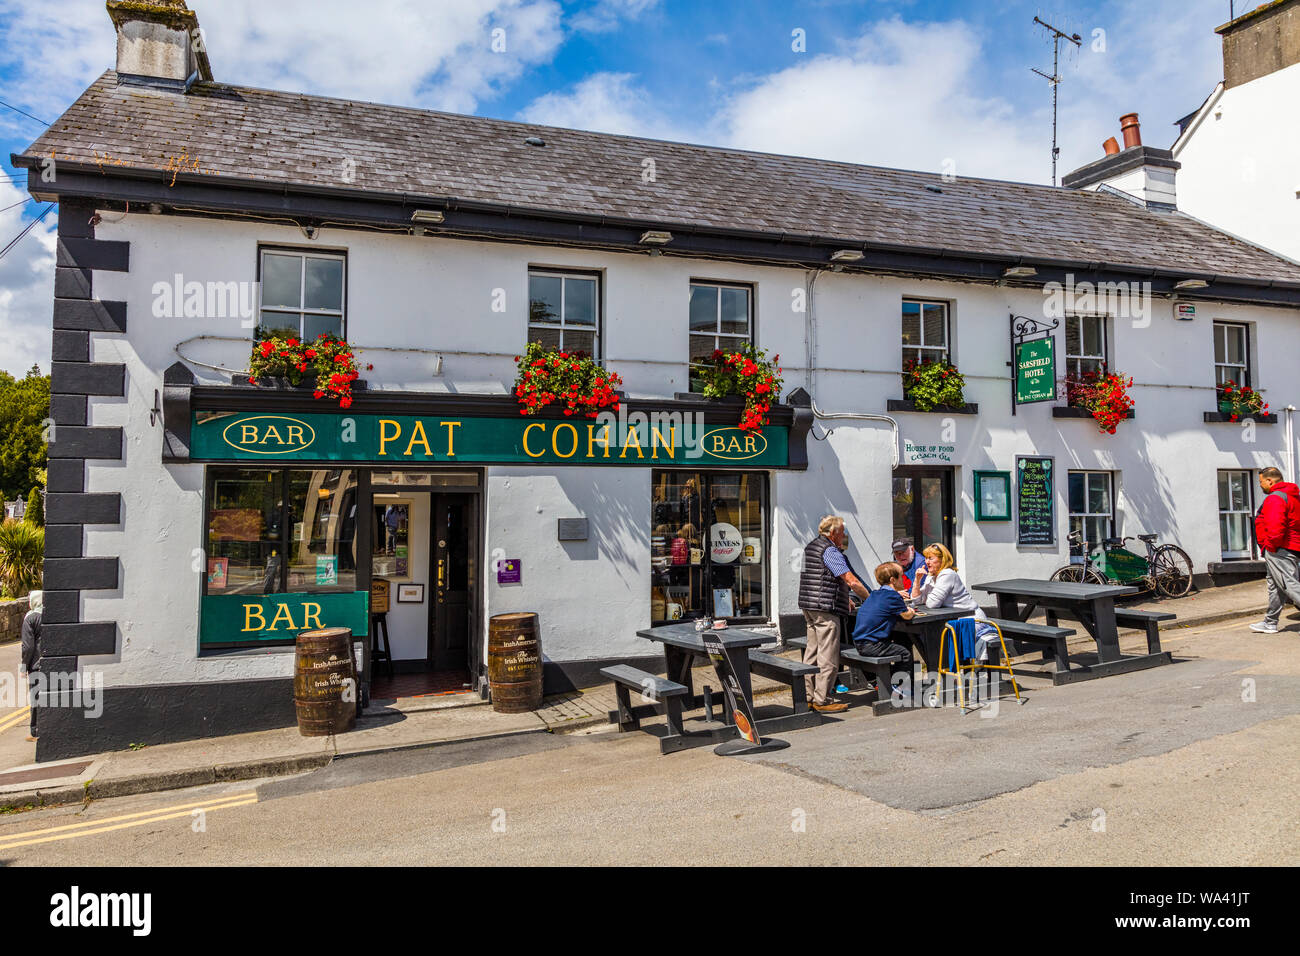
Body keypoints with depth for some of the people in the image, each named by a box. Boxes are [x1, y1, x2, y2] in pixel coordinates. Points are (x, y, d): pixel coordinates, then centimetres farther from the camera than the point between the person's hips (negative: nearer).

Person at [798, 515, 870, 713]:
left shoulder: (811, 546, 17)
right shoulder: (830, 551, -13)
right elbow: (852, 582, -16)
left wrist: (845, 600, 23)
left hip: (809, 607, 10)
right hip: (825, 609, -10)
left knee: (812, 652, 13)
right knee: (828, 656, -5)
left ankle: (809, 696, 19)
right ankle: (822, 700, -1)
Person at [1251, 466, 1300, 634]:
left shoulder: (1275, 498, -16)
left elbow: (1275, 526, -28)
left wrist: (1272, 546, -16)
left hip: (1279, 550, -11)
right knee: (1276, 587, 17)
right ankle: (1270, 623, 25)